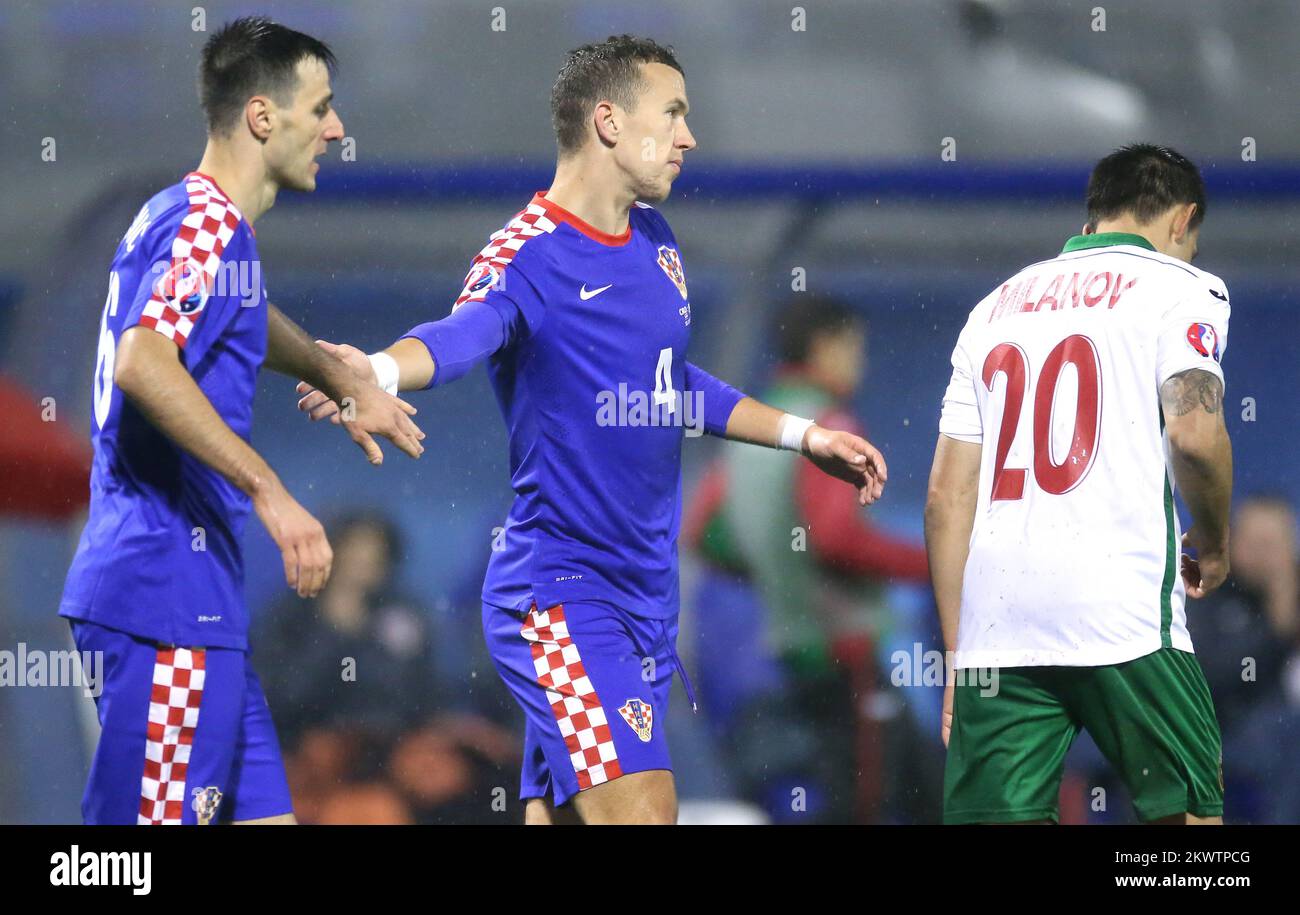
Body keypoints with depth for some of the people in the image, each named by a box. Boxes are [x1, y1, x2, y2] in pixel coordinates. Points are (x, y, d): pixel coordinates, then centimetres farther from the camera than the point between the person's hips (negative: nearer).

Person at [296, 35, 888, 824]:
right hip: (562, 592, -8)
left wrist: (802, 435, 38)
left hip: (646, 596, 8)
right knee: (639, 810, -19)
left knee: (559, 814, 6)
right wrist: (377, 371, -56)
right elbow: (464, 335, -34)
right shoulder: (529, 254, -13)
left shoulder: (655, 244, 13)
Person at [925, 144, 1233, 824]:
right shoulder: (1180, 287, 6)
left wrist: (956, 654, 18)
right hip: (1122, 614, -4)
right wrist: (1214, 545, 7)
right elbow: (1194, 433, -12)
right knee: (1189, 812, 7)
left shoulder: (997, 305, 21)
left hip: (993, 630, 4)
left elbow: (947, 496, 16)